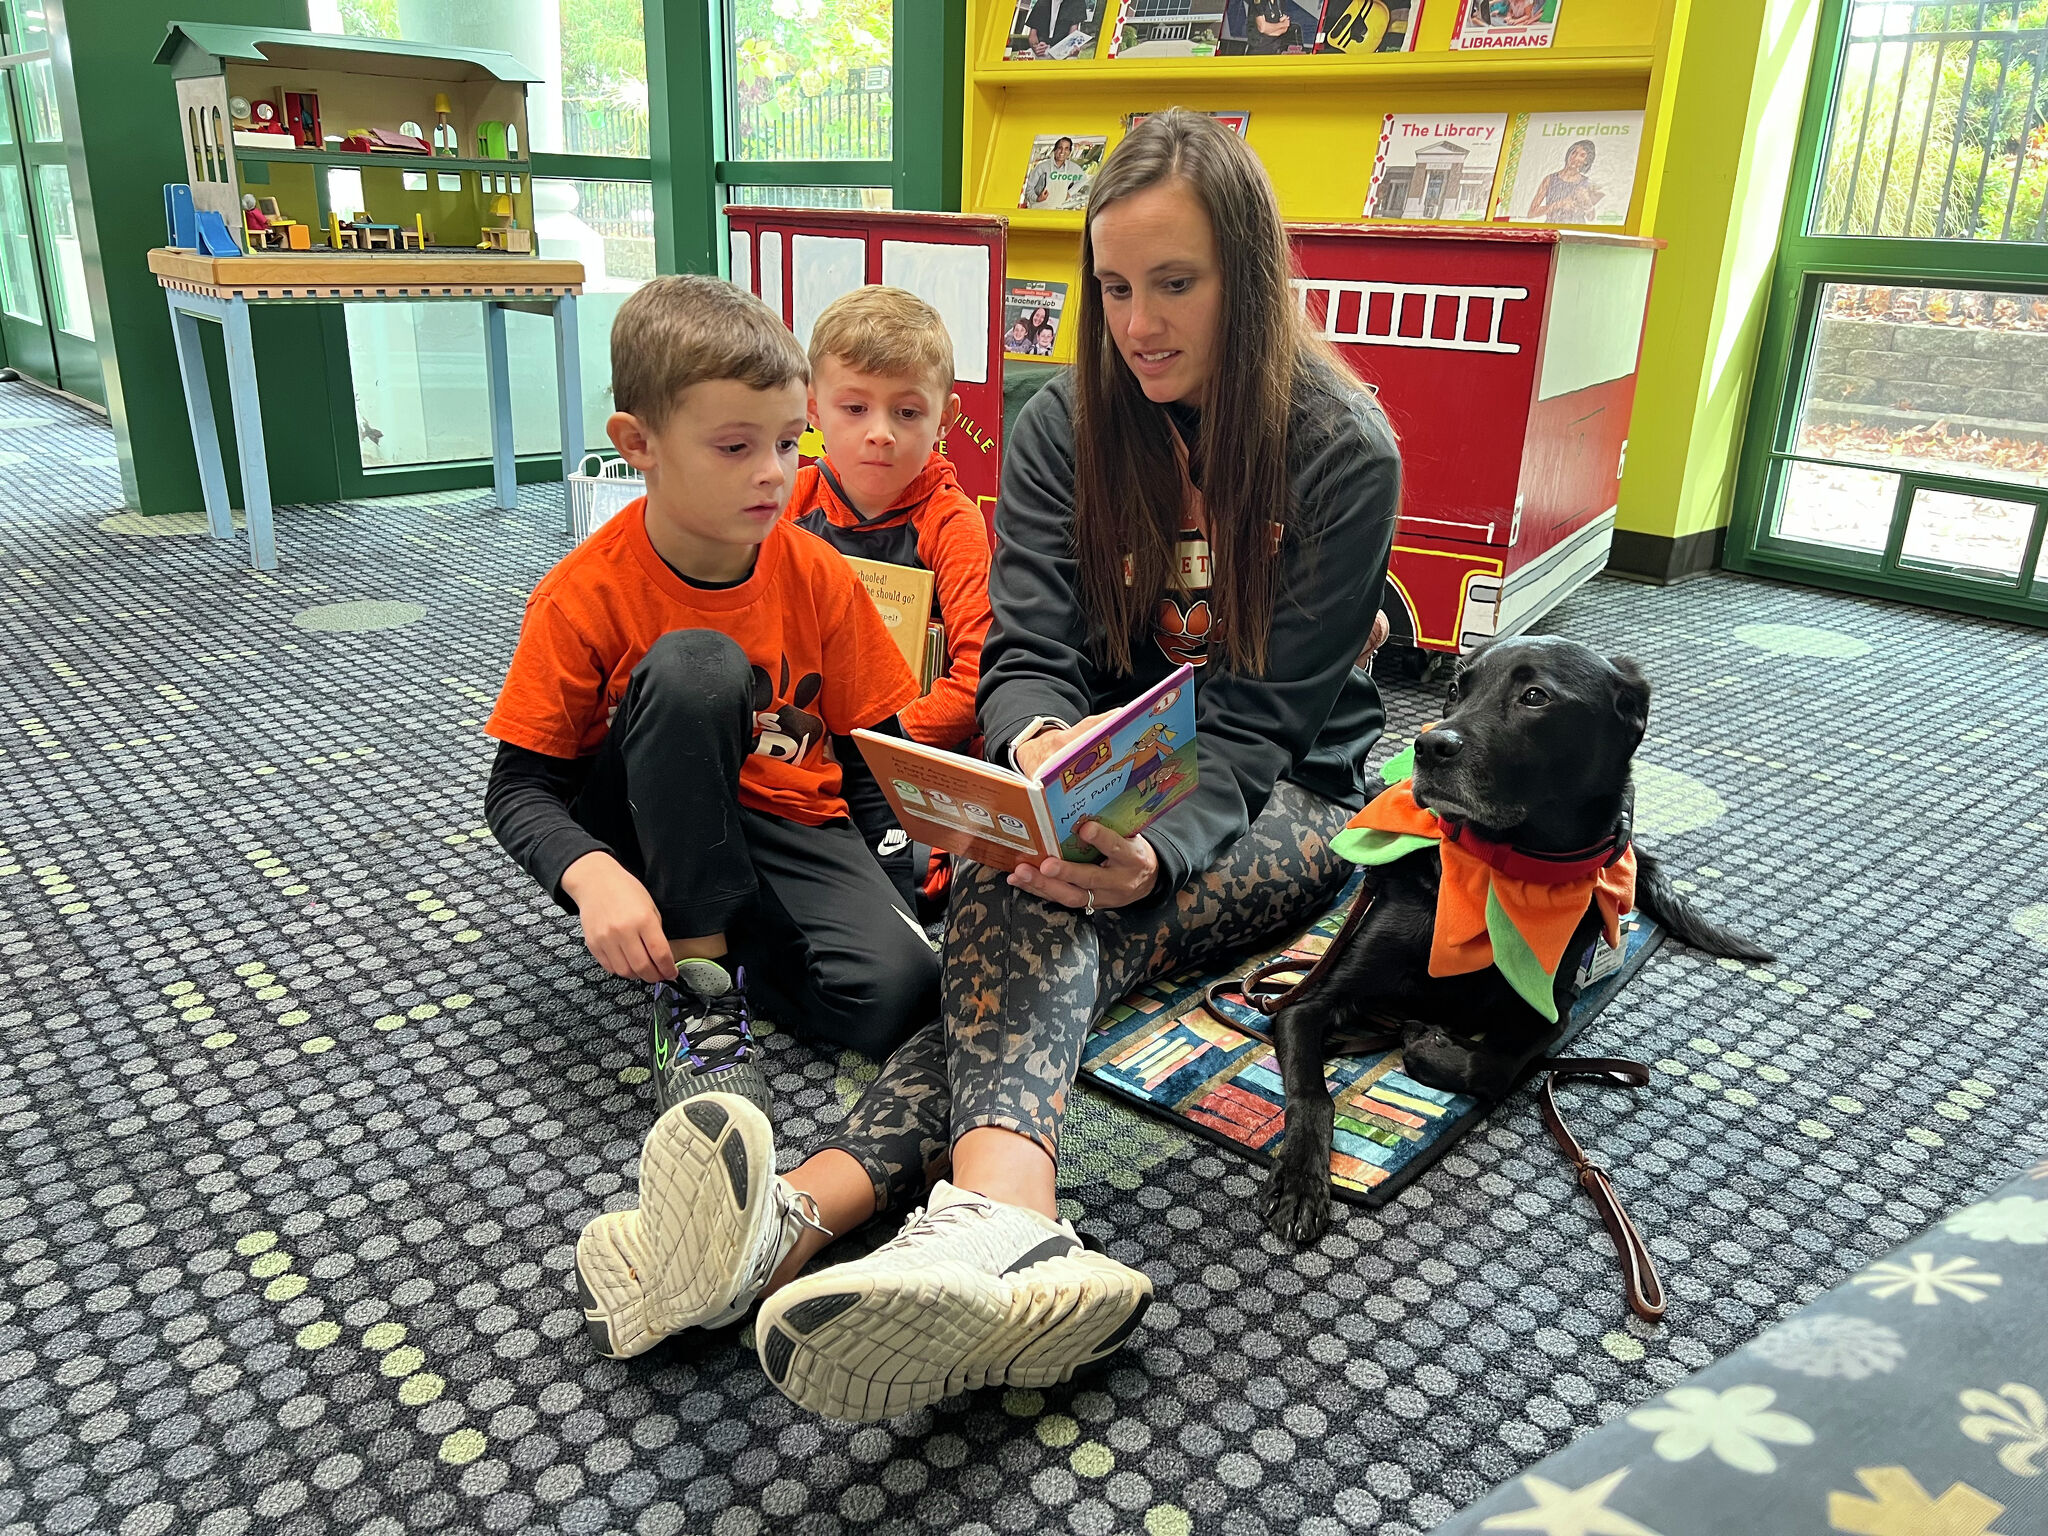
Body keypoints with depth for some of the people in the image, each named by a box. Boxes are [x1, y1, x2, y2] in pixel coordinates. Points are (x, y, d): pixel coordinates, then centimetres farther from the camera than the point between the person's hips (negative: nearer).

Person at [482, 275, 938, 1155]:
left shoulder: (816, 576, -5)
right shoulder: (584, 597, -13)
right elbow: (517, 790, -10)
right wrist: (592, 876, -31)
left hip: (785, 827, 2)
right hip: (644, 839, -1)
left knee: (896, 991, -28)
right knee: (694, 665, -32)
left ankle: (710, 941, 2)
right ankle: (696, 975, -21)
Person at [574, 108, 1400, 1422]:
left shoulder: (1342, 450, -12)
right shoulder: (1066, 426, -2)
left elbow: (1259, 718, -16)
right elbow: (1030, 653, -9)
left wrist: (1158, 852, -36)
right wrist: (1037, 748, -35)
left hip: (1285, 795, -3)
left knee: (1028, 926, -33)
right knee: (1024, 909, -34)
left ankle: (809, 1212, -51)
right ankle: (1004, 1228, -57)